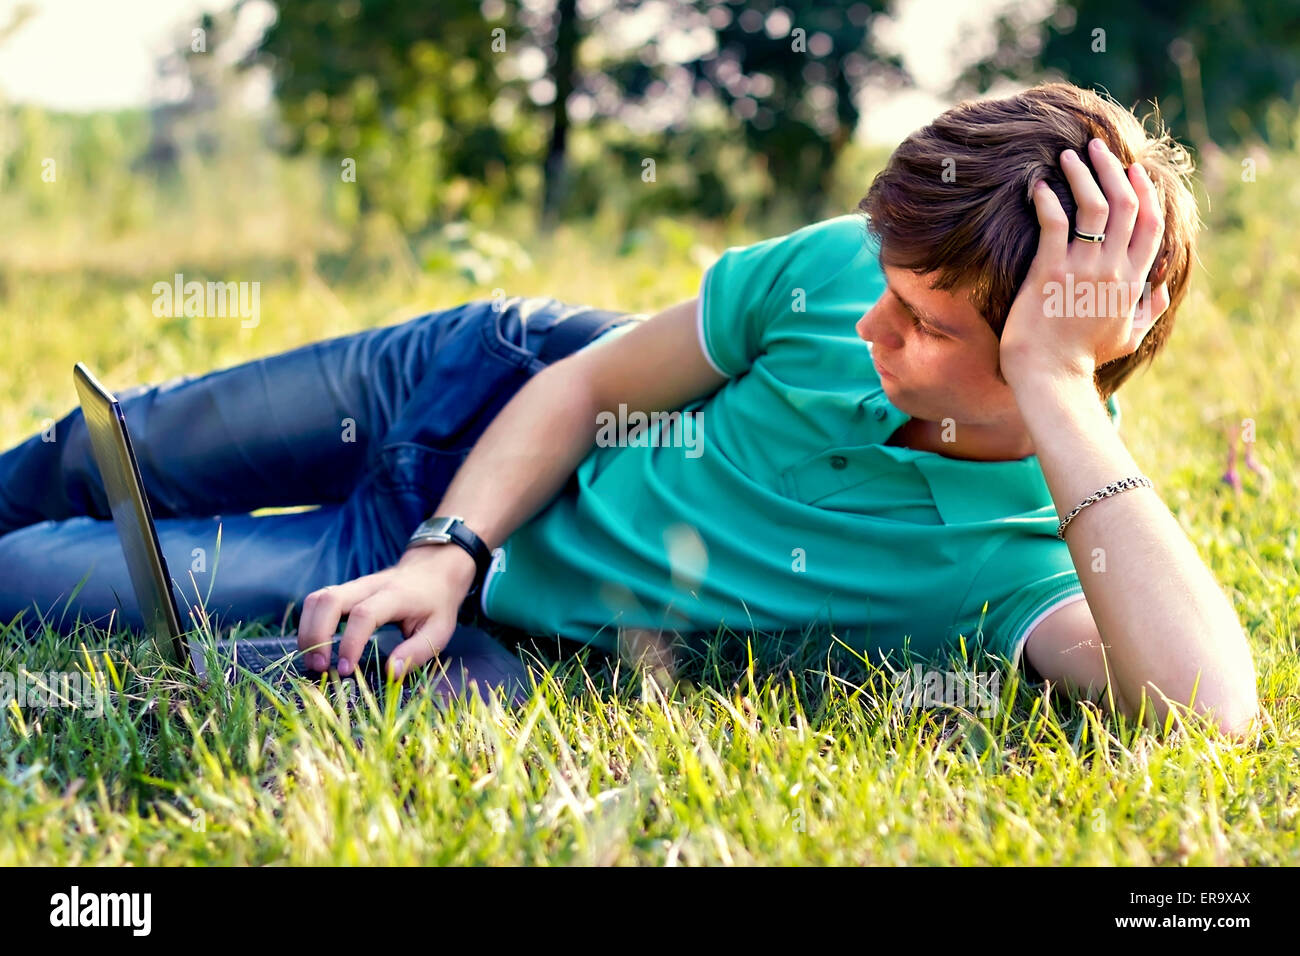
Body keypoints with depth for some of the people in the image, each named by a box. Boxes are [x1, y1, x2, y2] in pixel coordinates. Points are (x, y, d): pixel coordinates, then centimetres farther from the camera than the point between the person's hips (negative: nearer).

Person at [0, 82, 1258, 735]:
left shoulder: (1050, 551, -32)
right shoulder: (840, 268, -22)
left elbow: (1209, 710, -54)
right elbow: (588, 384, -7)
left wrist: (1057, 391, -53)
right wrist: (446, 552, -22)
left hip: (520, 597, -2)